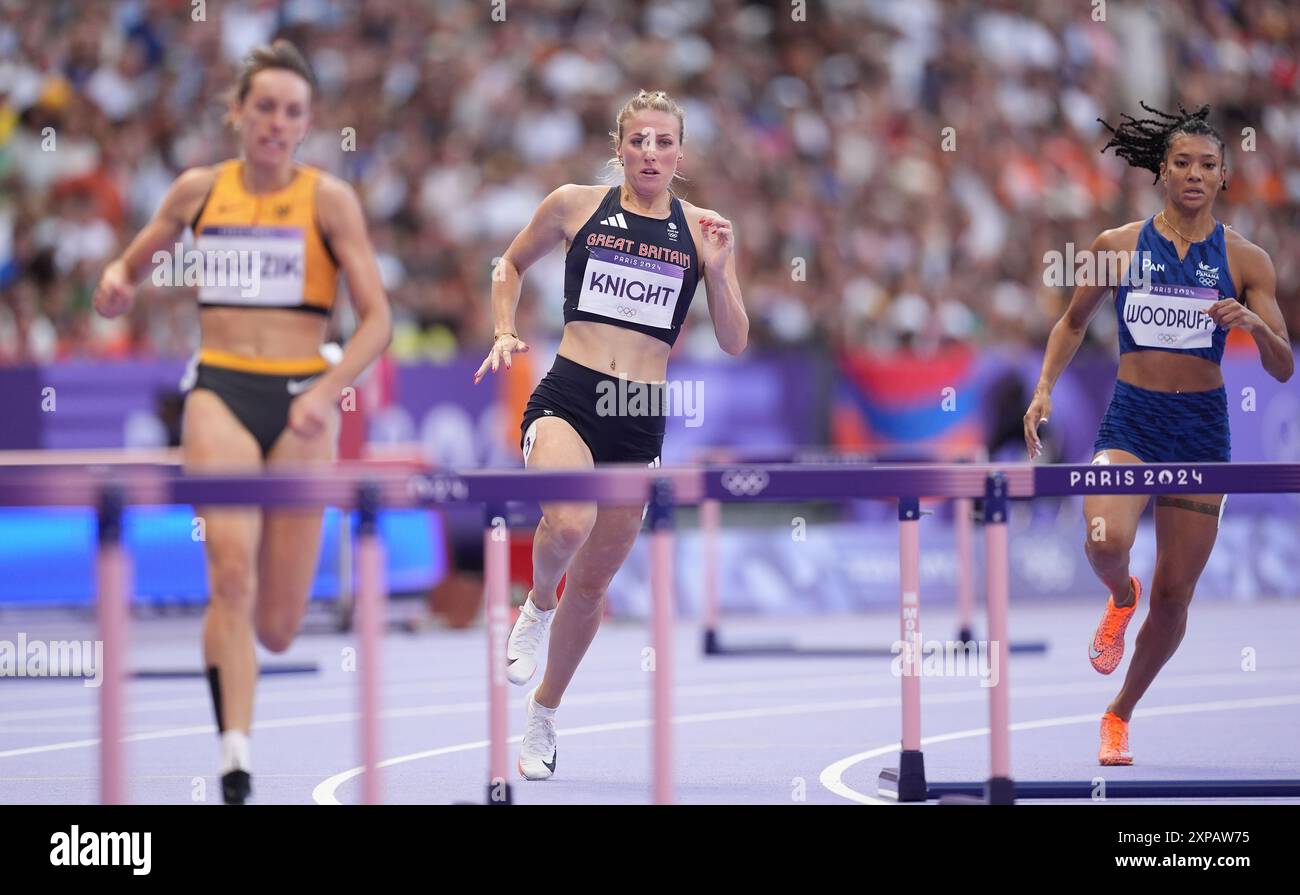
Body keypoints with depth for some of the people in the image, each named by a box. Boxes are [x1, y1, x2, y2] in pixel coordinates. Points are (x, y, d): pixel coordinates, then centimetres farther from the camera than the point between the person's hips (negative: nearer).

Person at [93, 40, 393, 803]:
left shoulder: (329, 199, 0)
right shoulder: (199, 190, 6)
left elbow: (377, 318, -4)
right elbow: (135, 262, 20)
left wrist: (326, 392, -19)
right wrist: (117, 281, -5)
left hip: (301, 400, 0)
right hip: (220, 392, 0)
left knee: (277, 629, 0)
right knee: (232, 570, -24)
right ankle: (237, 755, -22)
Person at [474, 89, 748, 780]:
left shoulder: (702, 230, 6)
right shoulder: (574, 206, 3)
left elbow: (734, 344, 5)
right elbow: (511, 265, 21)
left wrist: (717, 270, -10)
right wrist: (505, 332, 6)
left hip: (641, 419, 2)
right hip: (567, 398, -2)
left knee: (592, 581, 11)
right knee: (570, 522, -33)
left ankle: (544, 711, 34)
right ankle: (537, 606, 2)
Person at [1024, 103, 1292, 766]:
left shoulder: (1245, 259, -1)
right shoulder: (1119, 245, 0)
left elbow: (1283, 369, -1)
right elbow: (1073, 321, 16)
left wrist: (1256, 325, -21)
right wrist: (1044, 389, 3)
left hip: (1203, 427, 1)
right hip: (1130, 419, -1)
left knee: (1173, 598, 6)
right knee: (1106, 541, -30)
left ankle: (1119, 714, 30)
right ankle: (1120, 596, 8)